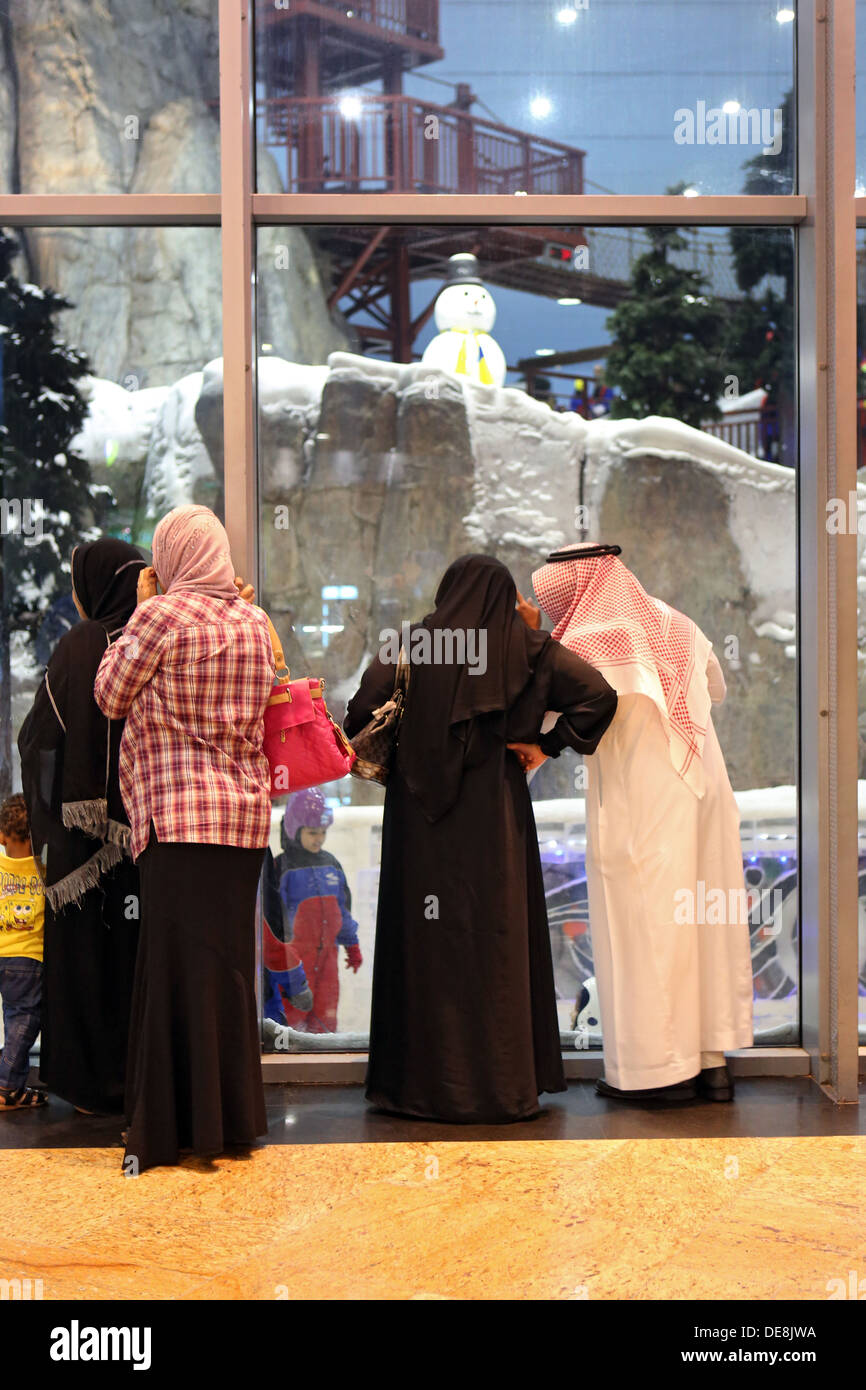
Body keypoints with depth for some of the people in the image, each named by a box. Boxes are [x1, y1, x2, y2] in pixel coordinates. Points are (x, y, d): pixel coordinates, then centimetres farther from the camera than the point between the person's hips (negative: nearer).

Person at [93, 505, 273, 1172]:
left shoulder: (161, 615, -8)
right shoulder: (255, 621, 10)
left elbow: (111, 696, 1)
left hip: (179, 812, -6)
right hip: (245, 810, 6)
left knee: (179, 962, -2)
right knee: (230, 960, 12)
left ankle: (174, 1124, 4)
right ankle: (231, 1112, 20)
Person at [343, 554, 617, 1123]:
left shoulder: (413, 644, 1)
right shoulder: (524, 647, 2)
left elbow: (363, 711, -10)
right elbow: (600, 693, -7)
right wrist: (548, 745, 0)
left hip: (422, 818, 0)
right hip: (495, 814, 0)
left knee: (425, 937, 7)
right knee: (497, 936, 6)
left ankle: (423, 1080, 12)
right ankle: (505, 1081, 11)